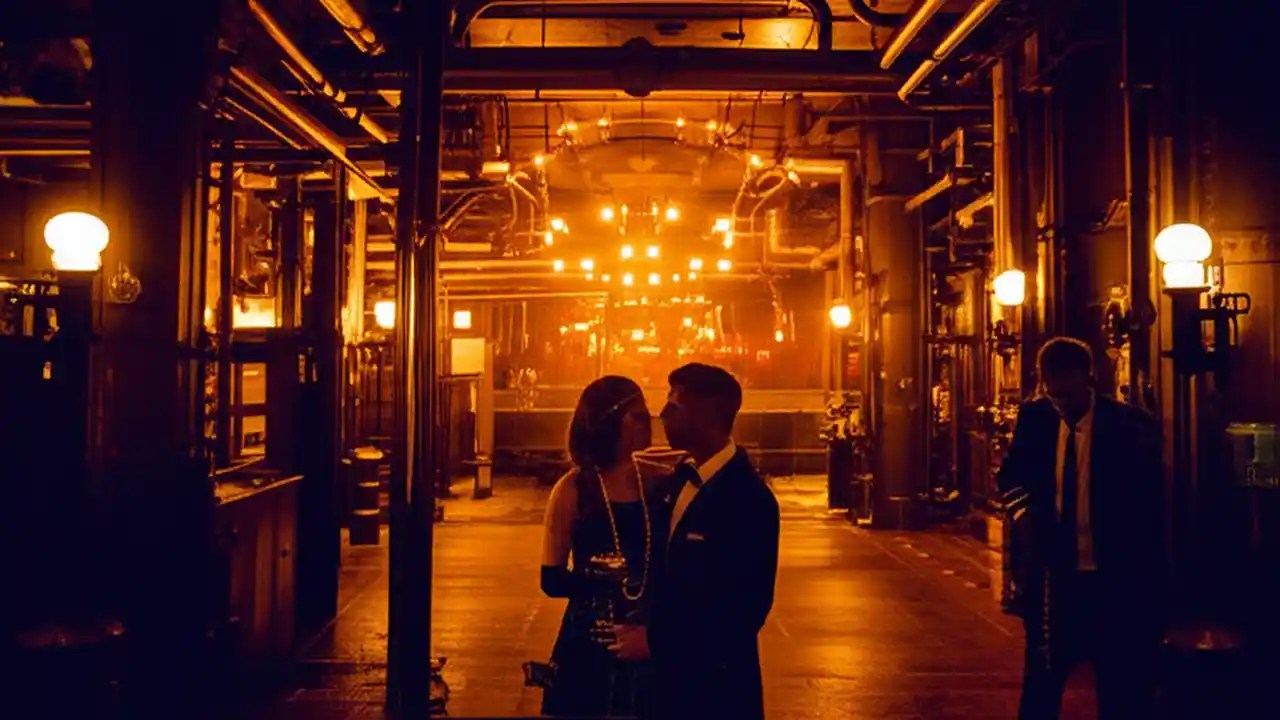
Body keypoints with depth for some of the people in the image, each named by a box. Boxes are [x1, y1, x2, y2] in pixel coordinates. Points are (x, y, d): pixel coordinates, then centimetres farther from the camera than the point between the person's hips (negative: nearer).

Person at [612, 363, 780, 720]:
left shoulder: (749, 498, -21)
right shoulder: (683, 476, 3)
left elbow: (748, 607, -23)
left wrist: (656, 641, -19)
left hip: (713, 680, -7)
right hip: (669, 670, 7)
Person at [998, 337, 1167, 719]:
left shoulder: (1131, 426, -10)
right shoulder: (1035, 419, 0)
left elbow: (1149, 505, -6)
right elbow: (1009, 482, -1)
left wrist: (1147, 582, -8)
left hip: (1115, 580, -2)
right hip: (1054, 575, 3)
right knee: (1040, 687, 12)